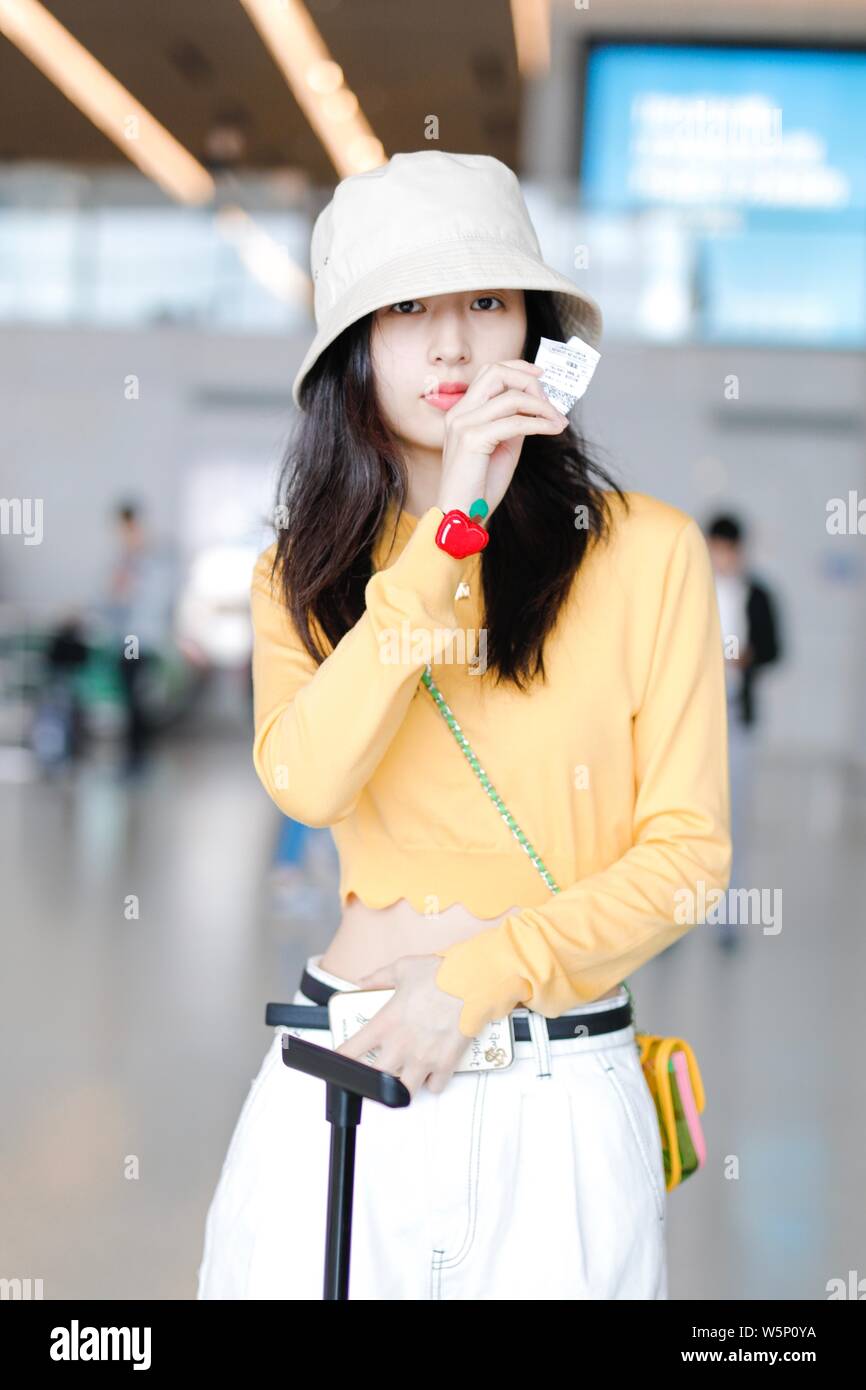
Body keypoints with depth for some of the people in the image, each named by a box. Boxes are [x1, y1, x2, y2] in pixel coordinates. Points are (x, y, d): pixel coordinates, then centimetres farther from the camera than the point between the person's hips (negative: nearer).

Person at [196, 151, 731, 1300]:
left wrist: (482, 976, -13)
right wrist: (454, 525, -16)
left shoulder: (647, 549, -3)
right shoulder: (304, 569, 6)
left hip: (560, 1101, -2)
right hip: (339, 1078, 2)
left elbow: (687, 851, -4)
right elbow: (308, 782, -14)